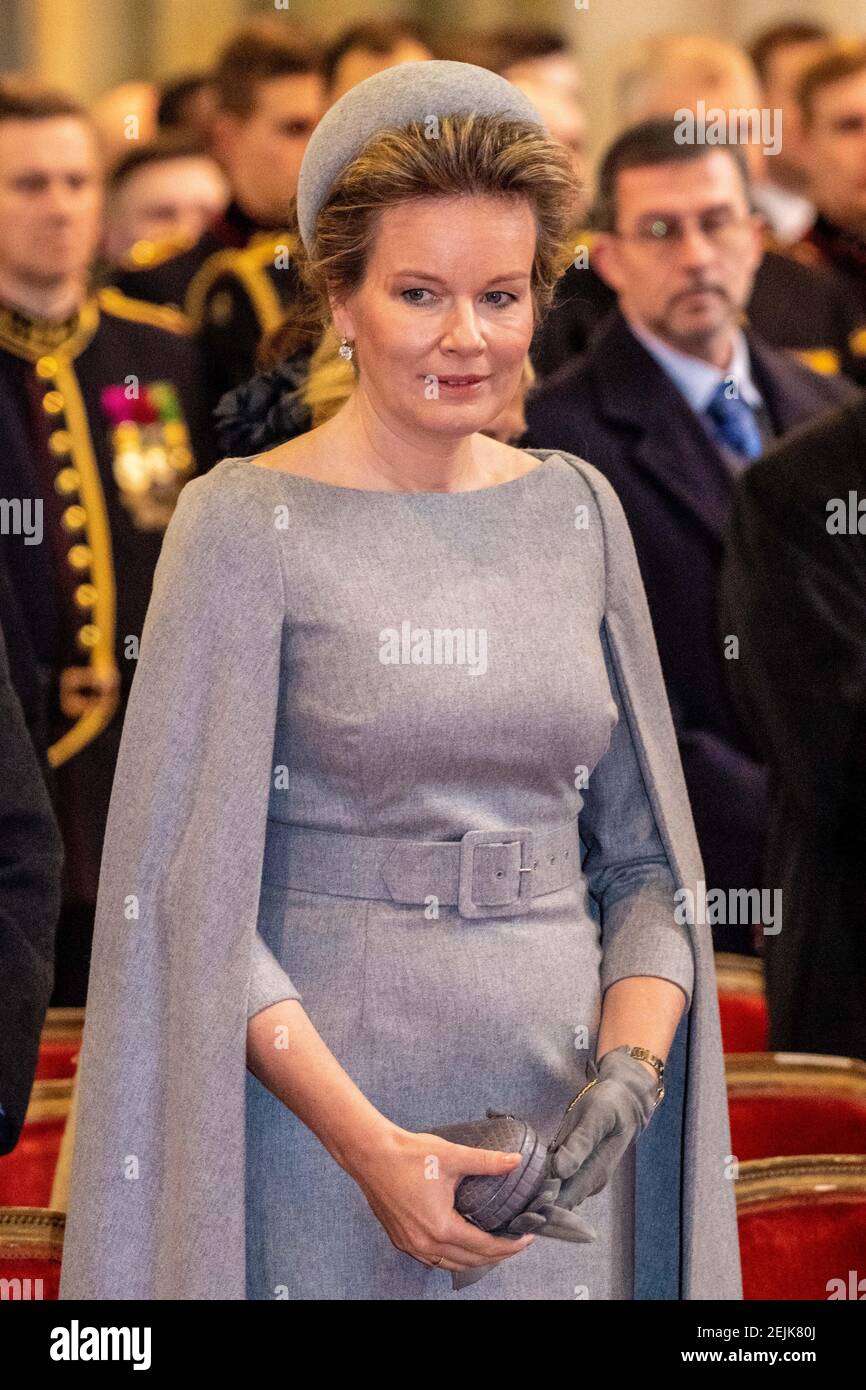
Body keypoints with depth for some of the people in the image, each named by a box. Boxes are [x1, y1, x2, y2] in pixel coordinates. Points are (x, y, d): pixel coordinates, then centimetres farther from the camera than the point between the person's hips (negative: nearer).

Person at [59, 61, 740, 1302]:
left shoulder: (578, 514, 7)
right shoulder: (246, 525, -6)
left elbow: (644, 861, 10)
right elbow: (191, 893, -10)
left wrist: (630, 1066, -8)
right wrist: (369, 1144, -19)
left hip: (557, 1142, 4)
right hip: (319, 1119, -4)